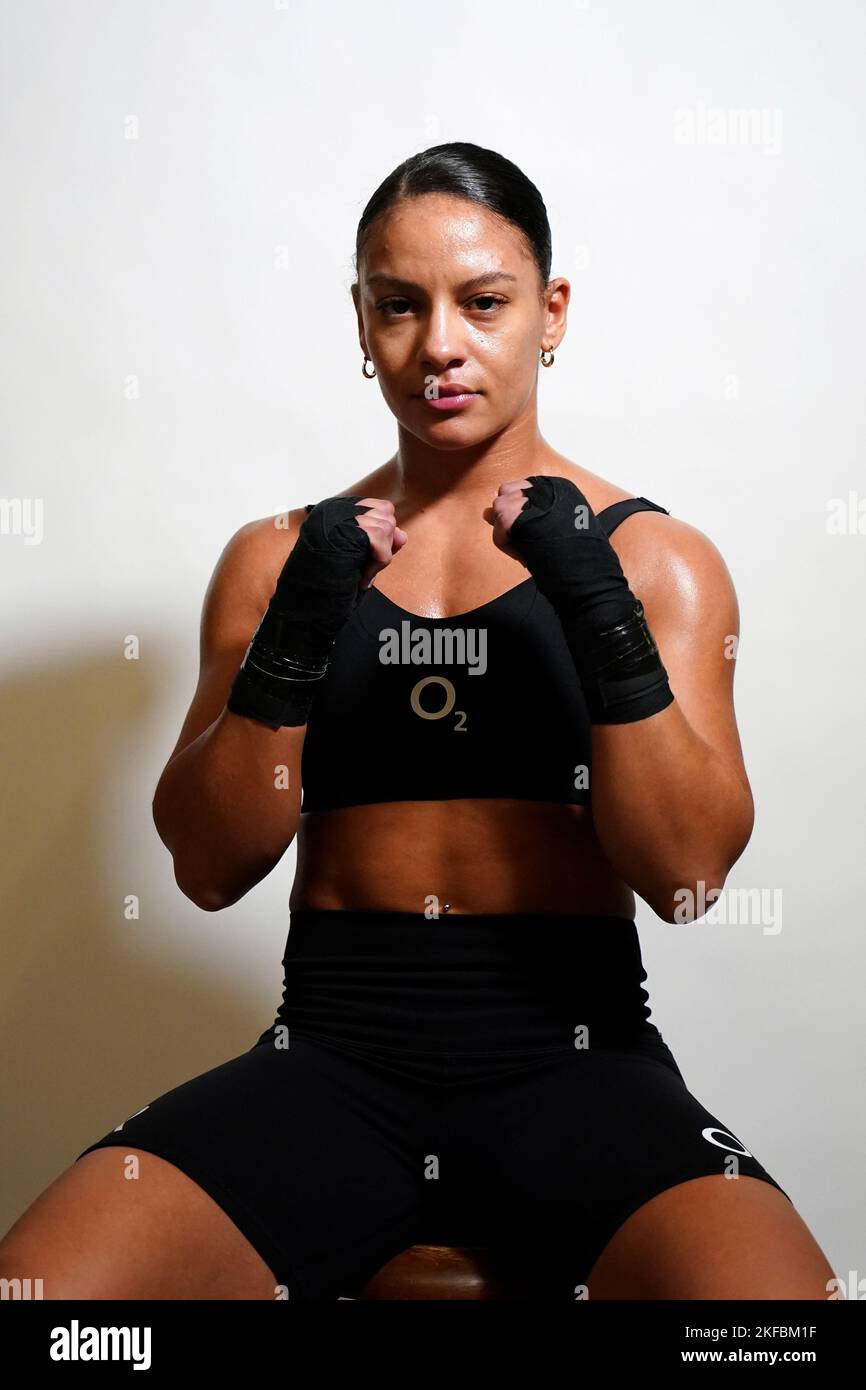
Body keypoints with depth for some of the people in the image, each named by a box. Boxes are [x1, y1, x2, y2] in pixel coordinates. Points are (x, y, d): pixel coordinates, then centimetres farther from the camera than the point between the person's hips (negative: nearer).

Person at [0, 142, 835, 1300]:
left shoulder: (657, 557, 6)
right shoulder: (279, 557, 11)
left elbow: (686, 873, -5)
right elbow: (208, 868, 2)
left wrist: (600, 617, -17)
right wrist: (293, 641, -12)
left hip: (575, 1065, -1)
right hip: (330, 1058, 1)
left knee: (764, 1281, -31)